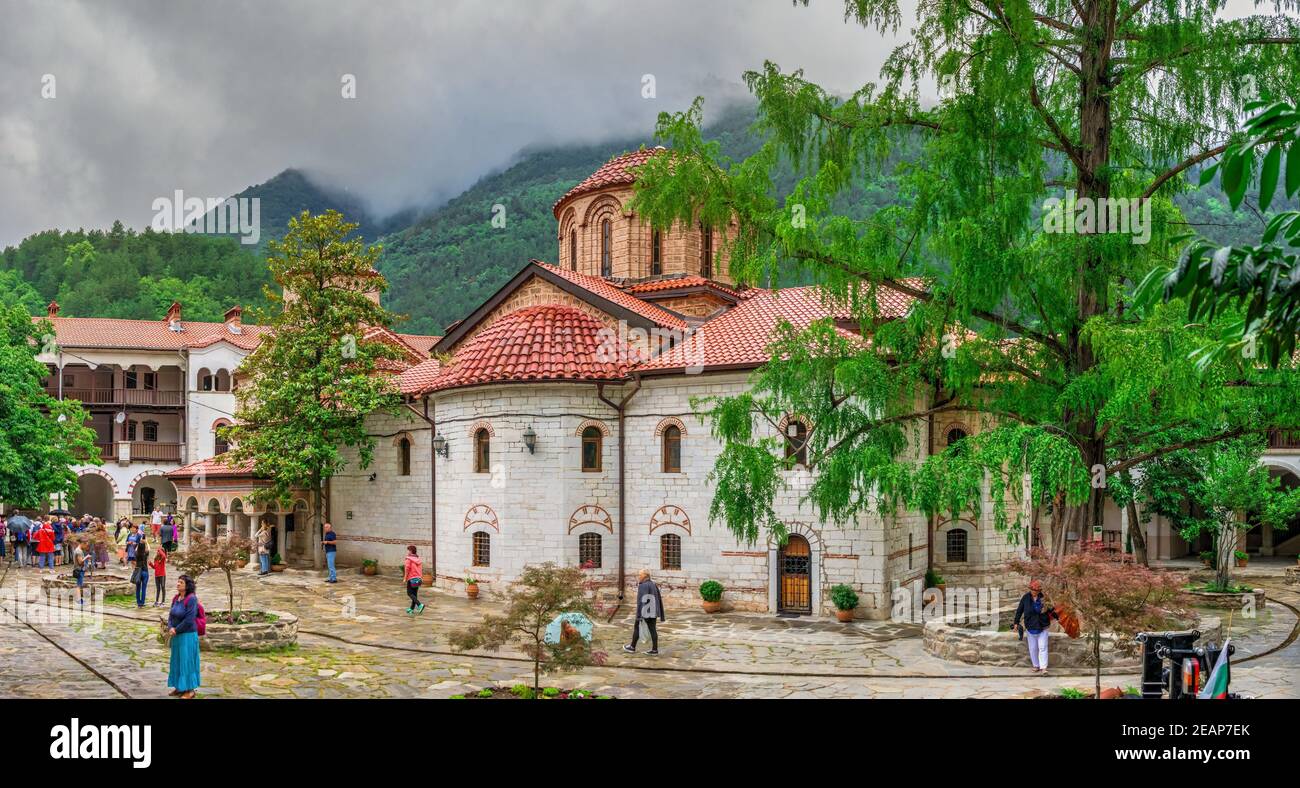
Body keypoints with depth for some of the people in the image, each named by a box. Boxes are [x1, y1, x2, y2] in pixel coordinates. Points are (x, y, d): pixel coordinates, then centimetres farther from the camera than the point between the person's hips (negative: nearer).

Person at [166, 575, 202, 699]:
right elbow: (171, 615, 8)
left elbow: (189, 620, -21)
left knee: (187, 661, 0)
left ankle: (190, 690, 11)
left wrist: (176, 630, -12)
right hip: (176, 636, 8)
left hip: (188, 635, -8)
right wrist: (170, 628, -10)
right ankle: (179, 687, 29)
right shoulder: (176, 598, 5)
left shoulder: (191, 599, -18)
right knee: (177, 660, 16)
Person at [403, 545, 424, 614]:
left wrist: (405, 578, -8)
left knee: (410, 593, -3)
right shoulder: (418, 559, 11)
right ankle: (412, 609, 17)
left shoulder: (409, 559, -10)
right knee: (414, 594, 12)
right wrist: (421, 578, 16)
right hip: (418, 578, 7)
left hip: (411, 578, -7)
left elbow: (407, 569, -15)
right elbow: (421, 569, 12)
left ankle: (420, 605, -20)